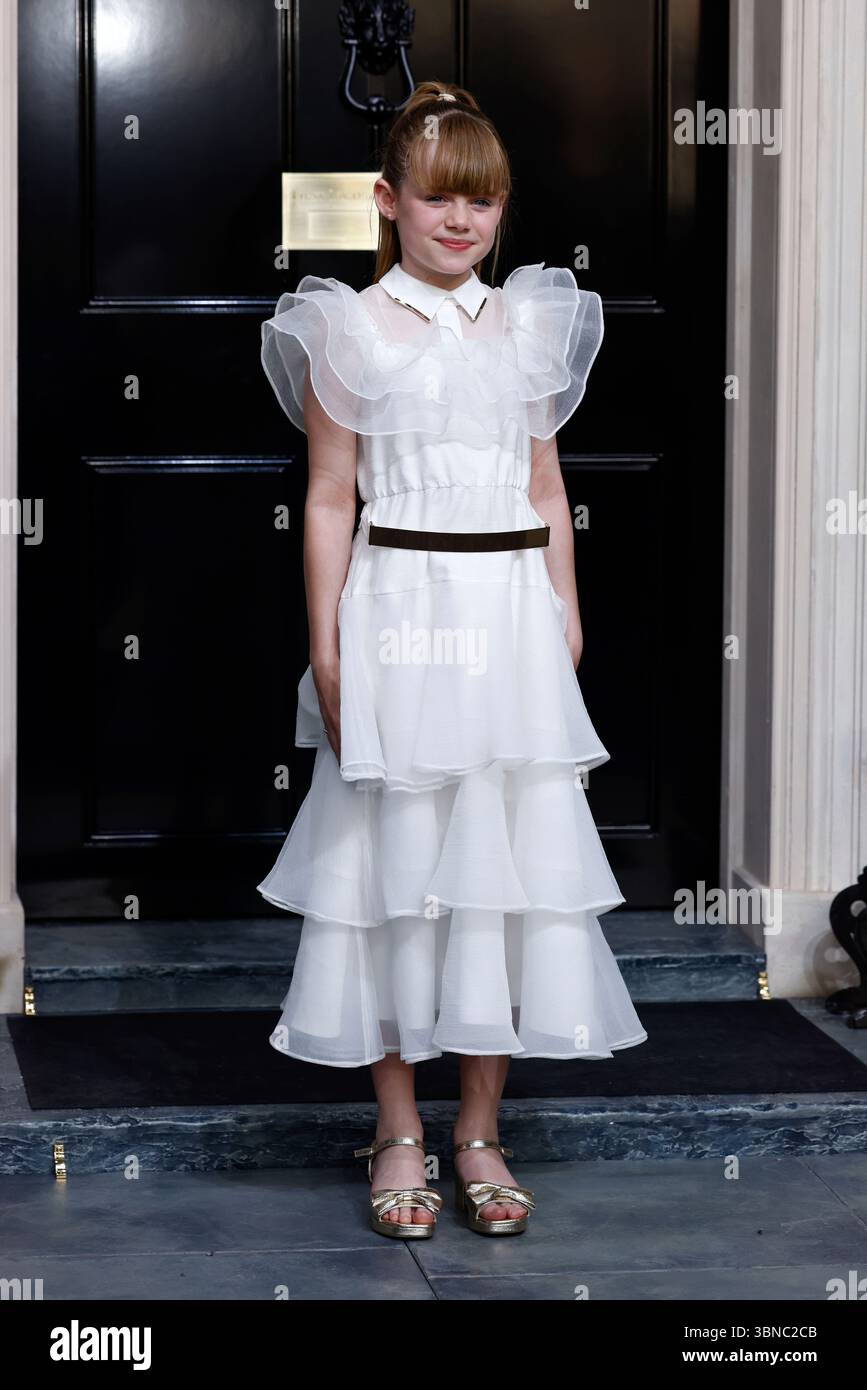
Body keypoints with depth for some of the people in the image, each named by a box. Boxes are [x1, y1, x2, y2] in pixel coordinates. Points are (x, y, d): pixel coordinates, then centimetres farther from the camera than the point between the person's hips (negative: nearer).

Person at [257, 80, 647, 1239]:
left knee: (509, 862, 5)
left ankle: (481, 1134, 17)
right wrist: (326, 650, -5)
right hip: (398, 618, -3)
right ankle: (400, 1135, 15)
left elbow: (546, 488, 15)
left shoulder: (528, 326, 10)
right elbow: (330, 500, -2)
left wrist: (566, 618, 10)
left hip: (511, 624, 3)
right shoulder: (352, 330, -1)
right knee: (395, 865, 3)